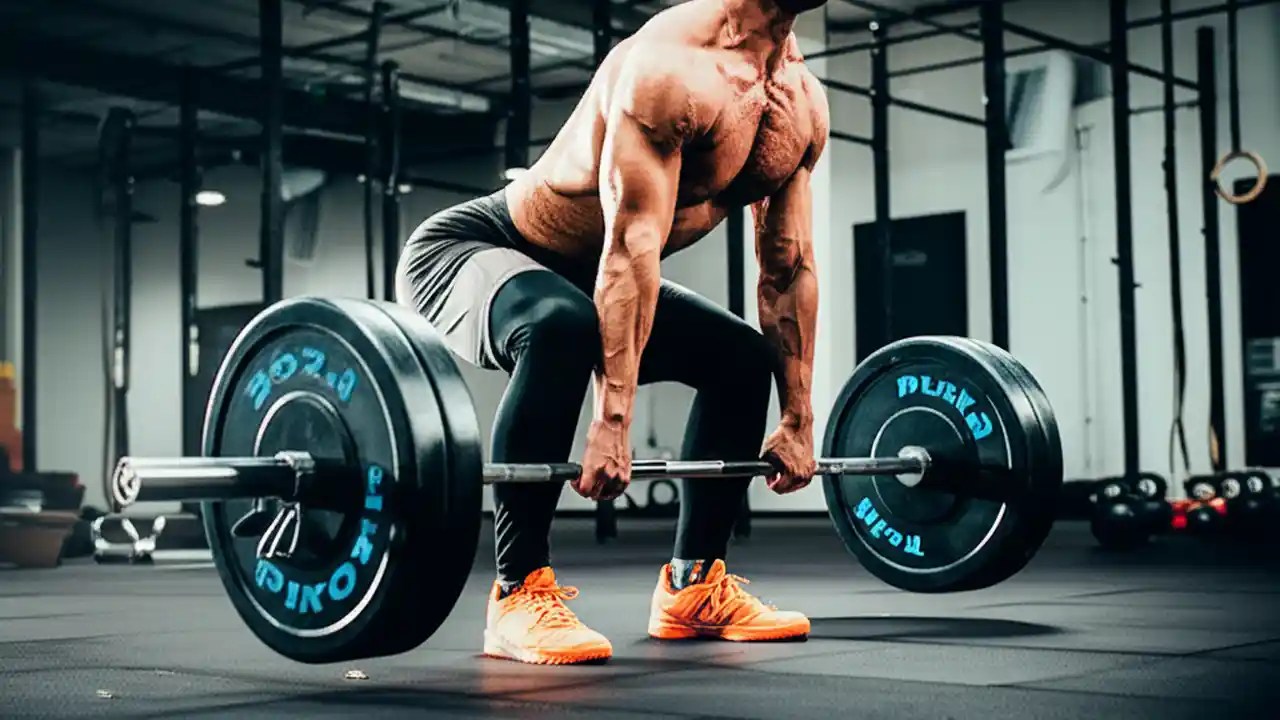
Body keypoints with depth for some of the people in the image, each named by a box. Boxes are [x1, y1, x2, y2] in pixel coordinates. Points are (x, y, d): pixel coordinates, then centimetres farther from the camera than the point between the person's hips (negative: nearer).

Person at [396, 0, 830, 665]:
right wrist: (612, 421, -39)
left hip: (577, 274, 9)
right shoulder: (672, 65, -29)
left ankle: (693, 589, 14)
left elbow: (789, 268, 3)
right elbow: (631, 246, -35)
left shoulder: (803, 100, -2)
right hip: (466, 249, -9)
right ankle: (519, 596, -28)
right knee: (562, 329, -39)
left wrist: (797, 423, 3)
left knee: (743, 358, 8)